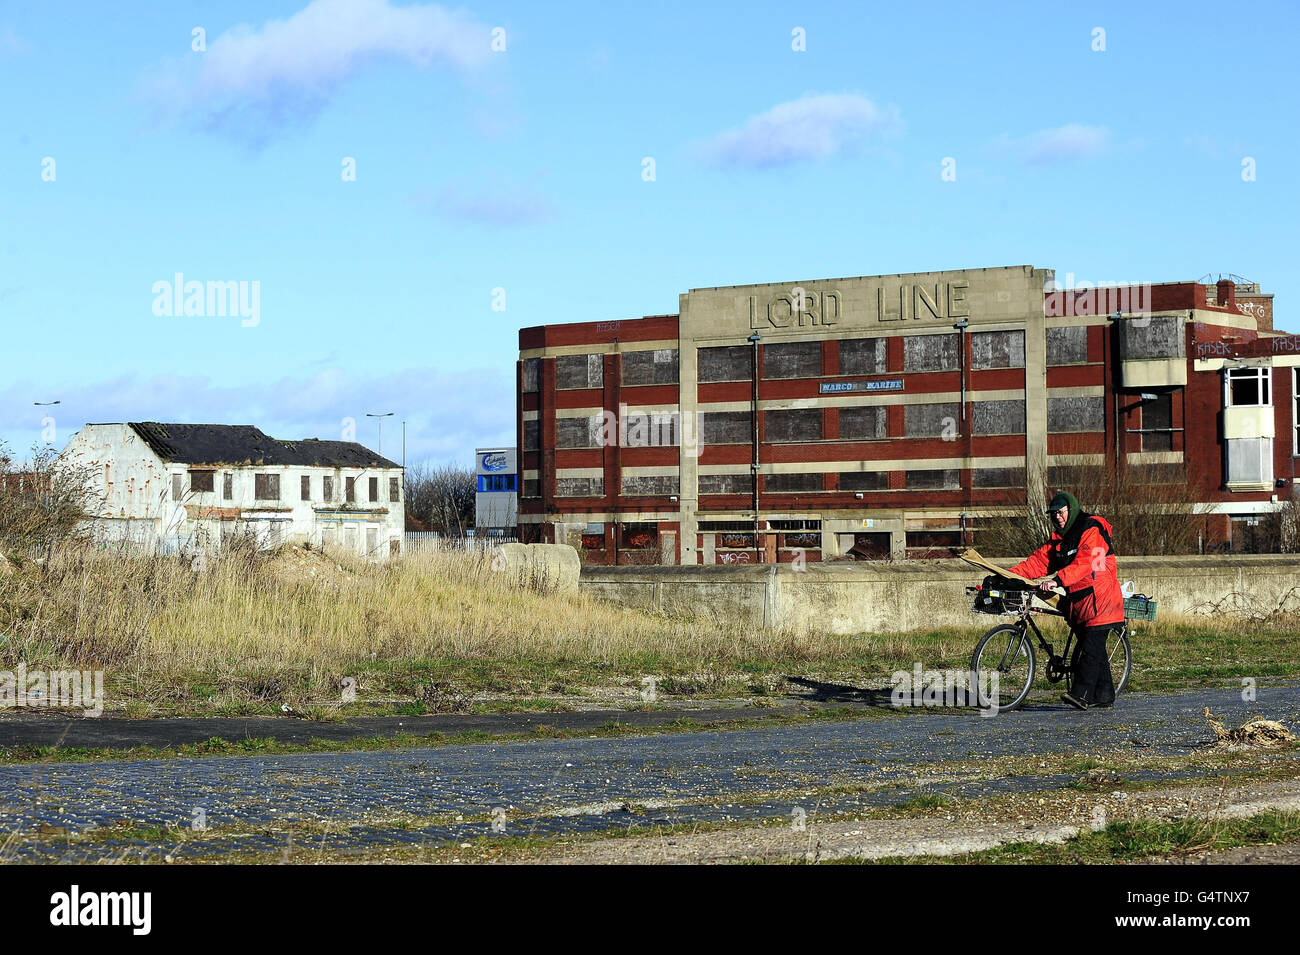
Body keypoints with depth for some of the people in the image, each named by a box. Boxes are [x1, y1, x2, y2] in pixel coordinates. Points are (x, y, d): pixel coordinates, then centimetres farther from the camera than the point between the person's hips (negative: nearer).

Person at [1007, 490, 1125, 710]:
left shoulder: (1092, 531, -12)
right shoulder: (1060, 538, 16)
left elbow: (1084, 563, -25)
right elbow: (1039, 560, 11)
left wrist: (1058, 580, -35)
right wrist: (1011, 575, -2)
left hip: (1098, 598, -8)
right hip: (1077, 599, 9)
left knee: (1091, 647, -13)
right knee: (1095, 649, 9)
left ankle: (1082, 695, -20)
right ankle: (1104, 695, 13)